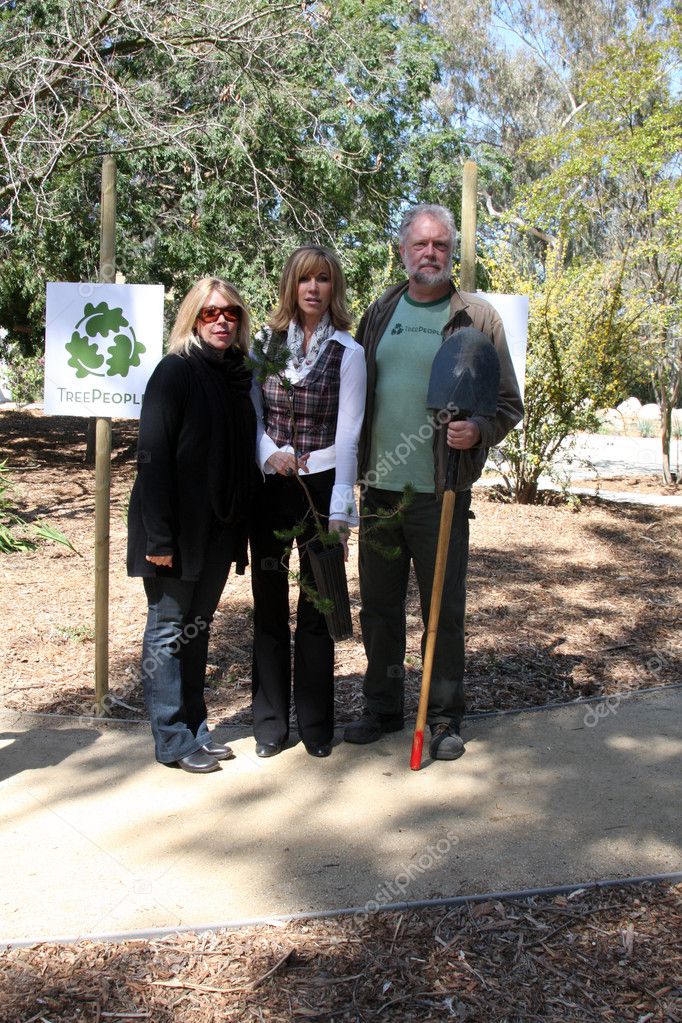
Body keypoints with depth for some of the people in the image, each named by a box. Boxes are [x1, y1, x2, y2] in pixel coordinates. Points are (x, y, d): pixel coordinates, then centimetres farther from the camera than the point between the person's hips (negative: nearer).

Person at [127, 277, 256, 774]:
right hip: (178, 528, -7)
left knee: (198, 628, 15)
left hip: (219, 528, 7)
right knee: (168, 629, 4)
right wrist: (159, 536, -20)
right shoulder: (175, 372, -10)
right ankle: (174, 739, 13)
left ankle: (195, 729, 26)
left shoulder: (238, 376, 9)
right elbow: (153, 456, -15)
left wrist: (241, 525, 8)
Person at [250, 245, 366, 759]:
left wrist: (339, 510, -15)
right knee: (269, 605, 7)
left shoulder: (348, 353, -3)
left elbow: (348, 435, -9)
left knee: (317, 607, 5)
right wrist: (270, 453, -13)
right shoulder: (265, 342, 6)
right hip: (269, 486, 3)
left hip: (322, 485, -2)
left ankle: (316, 725, 18)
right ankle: (270, 723, 19)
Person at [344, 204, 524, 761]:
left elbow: (509, 404, 1)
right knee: (379, 605, 12)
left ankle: (445, 718, 19)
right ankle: (383, 707, 28)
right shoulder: (380, 313, 11)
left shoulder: (477, 318, -1)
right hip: (378, 486, 4)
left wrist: (478, 430, -19)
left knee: (444, 608, 5)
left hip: (441, 492, -4)